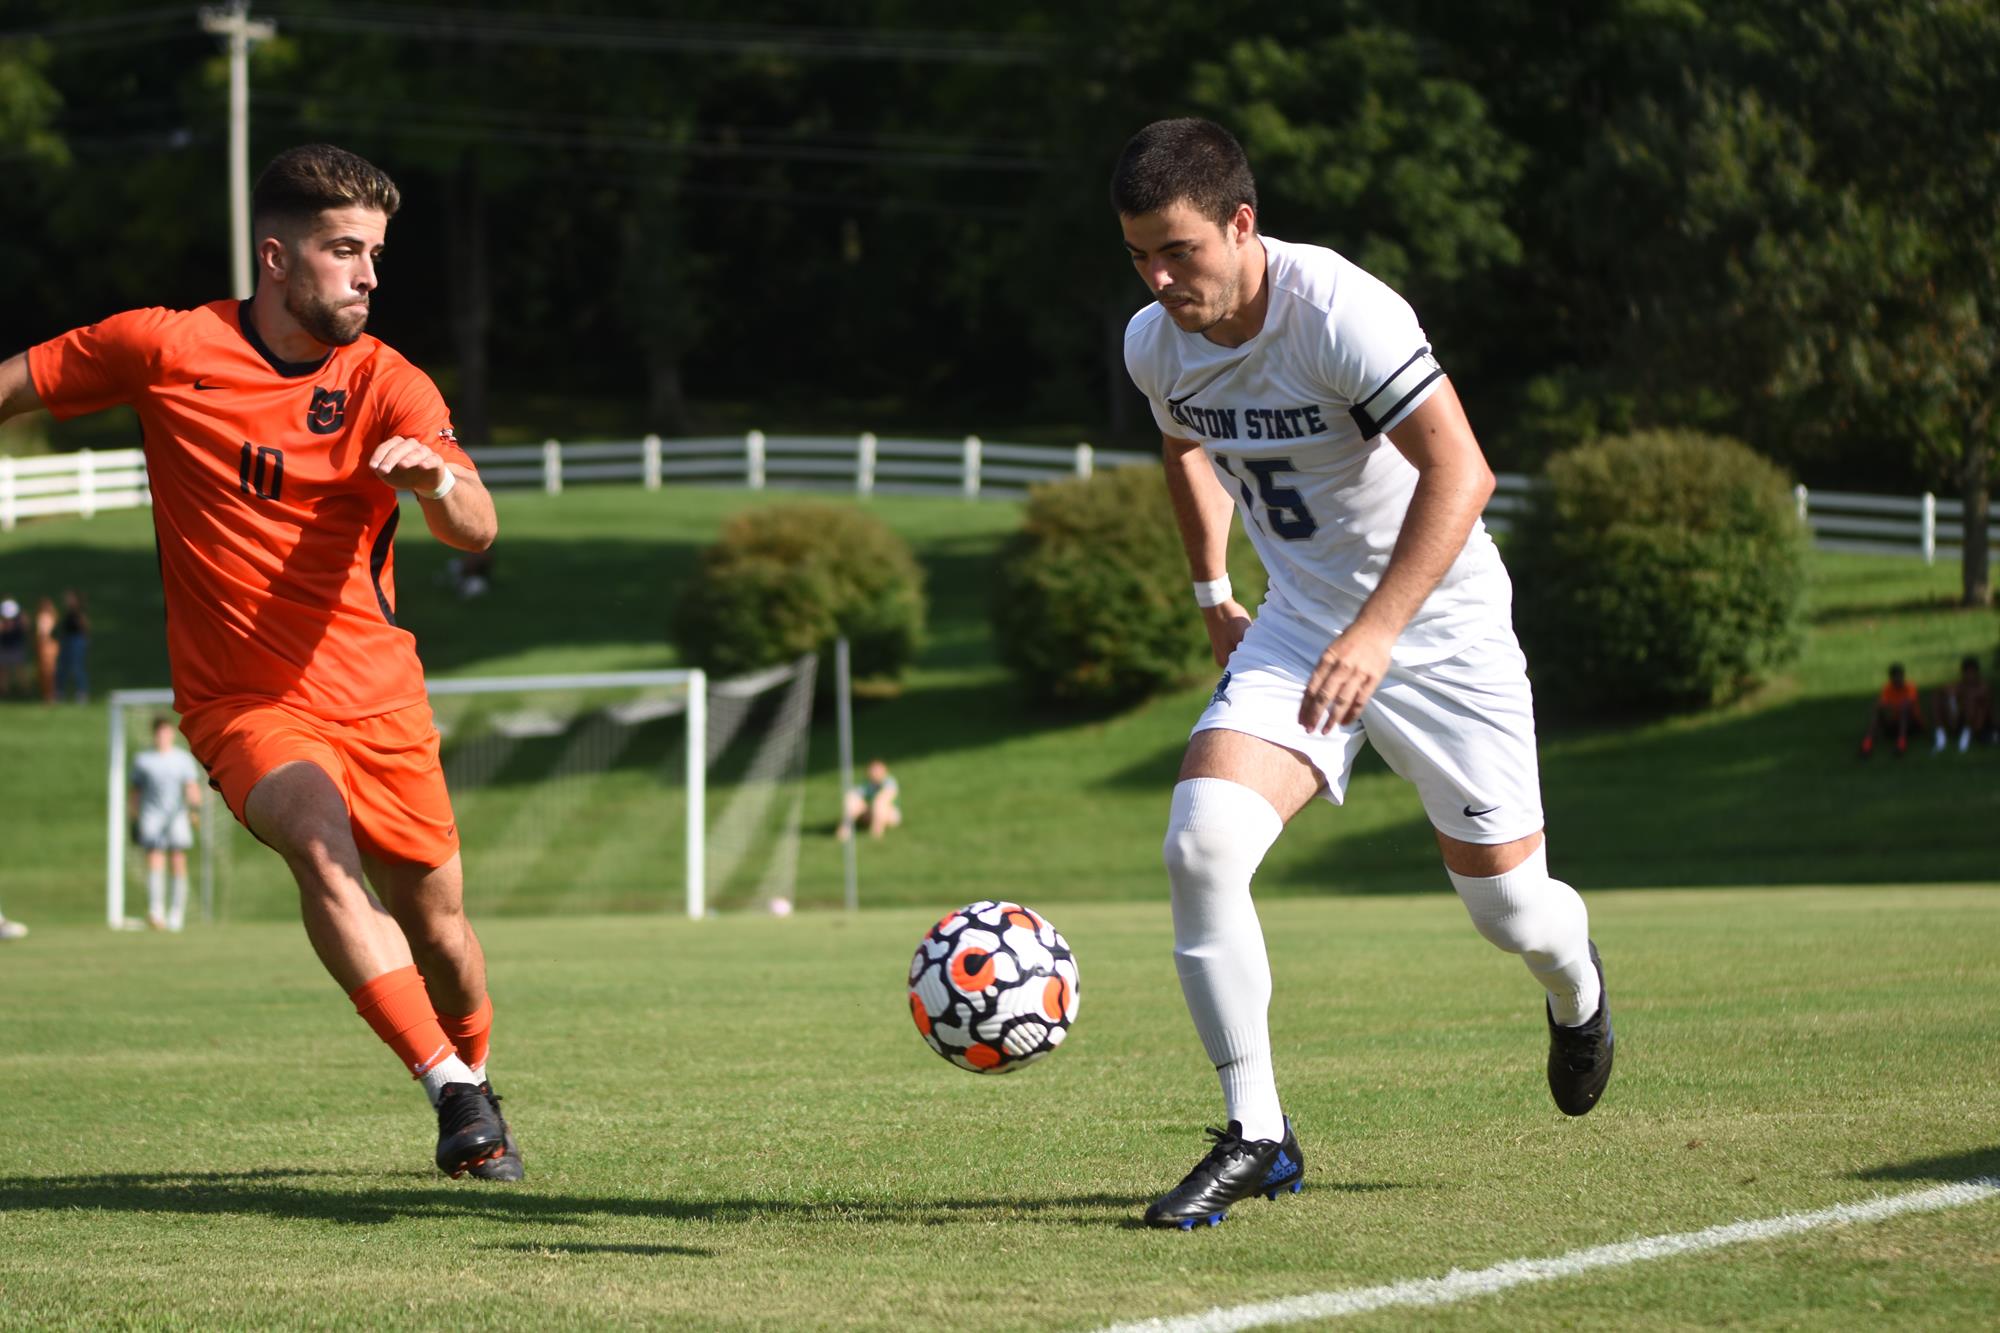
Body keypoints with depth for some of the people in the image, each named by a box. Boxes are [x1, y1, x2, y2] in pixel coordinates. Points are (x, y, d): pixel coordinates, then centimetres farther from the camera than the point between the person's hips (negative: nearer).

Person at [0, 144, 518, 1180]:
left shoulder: (388, 386, -6)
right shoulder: (168, 350, -7)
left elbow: (476, 529, -20)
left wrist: (435, 478, -42)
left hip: (376, 696, 2)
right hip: (238, 697, -2)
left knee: (435, 920, 7)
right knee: (321, 842, -30)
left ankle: (474, 1085, 39)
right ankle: (450, 1090, -29)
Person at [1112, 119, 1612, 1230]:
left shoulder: (1341, 313, -26)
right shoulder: (1155, 346, -5)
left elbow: (1461, 473, -30)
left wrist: (1376, 633, -37)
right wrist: (1213, 593, 19)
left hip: (1437, 624, -4)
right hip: (1298, 627, 5)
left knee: (1507, 904, 4)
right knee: (1200, 841, -20)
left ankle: (1574, 984, 44)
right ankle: (1255, 1136, -11)